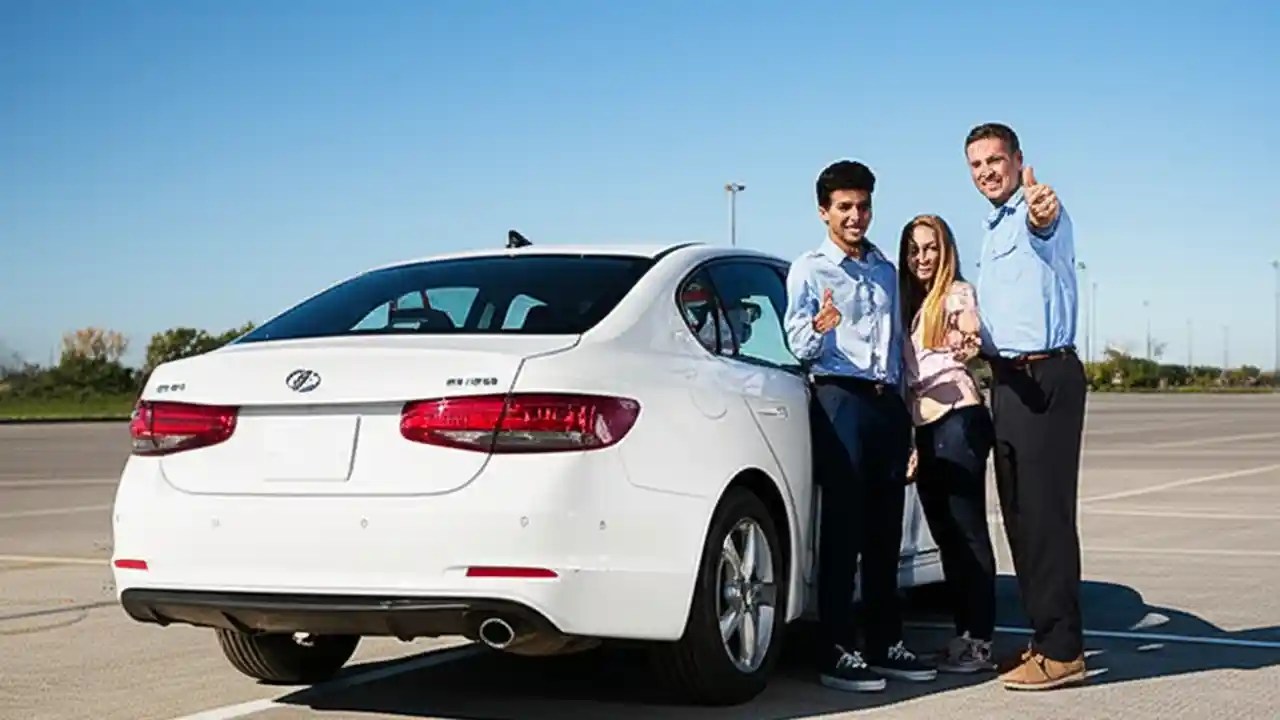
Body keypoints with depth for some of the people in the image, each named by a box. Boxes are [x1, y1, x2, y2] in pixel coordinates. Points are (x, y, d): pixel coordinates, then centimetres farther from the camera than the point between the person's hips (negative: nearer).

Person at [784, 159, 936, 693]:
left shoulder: (886, 272, 21)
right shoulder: (808, 270, 4)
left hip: (888, 401, 6)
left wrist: (902, 404, 18)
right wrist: (817, 329, -26)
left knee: (885, 530, 7)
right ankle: (838, 652, -7)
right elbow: (799, 348, -5)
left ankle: (885, 644, 13)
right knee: (843, 528, -8)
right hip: (839, 396, -5)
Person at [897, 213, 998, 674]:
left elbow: (975, 339, -15)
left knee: (967, 528, -7)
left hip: (958, 417, -8)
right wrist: (910, 441, 19)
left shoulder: (958, 293, 1)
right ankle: (963, 634, 13)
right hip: (923, 424, 8)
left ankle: (980, 640, -6)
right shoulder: (909, 304, 20)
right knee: (945, 533, 8)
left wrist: (968, 342, -37)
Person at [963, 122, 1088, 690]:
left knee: (1046, 513, -10)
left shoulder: (1037, 213, -10)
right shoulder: (993, 228, 20)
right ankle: (1044, 636, 21)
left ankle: (1062, 651, -7)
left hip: (1046, 376, -10)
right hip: (1008, 381, 10)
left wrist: (1041, 212, -60)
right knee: (1019, 515, 12)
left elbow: (1043, 225, -38)